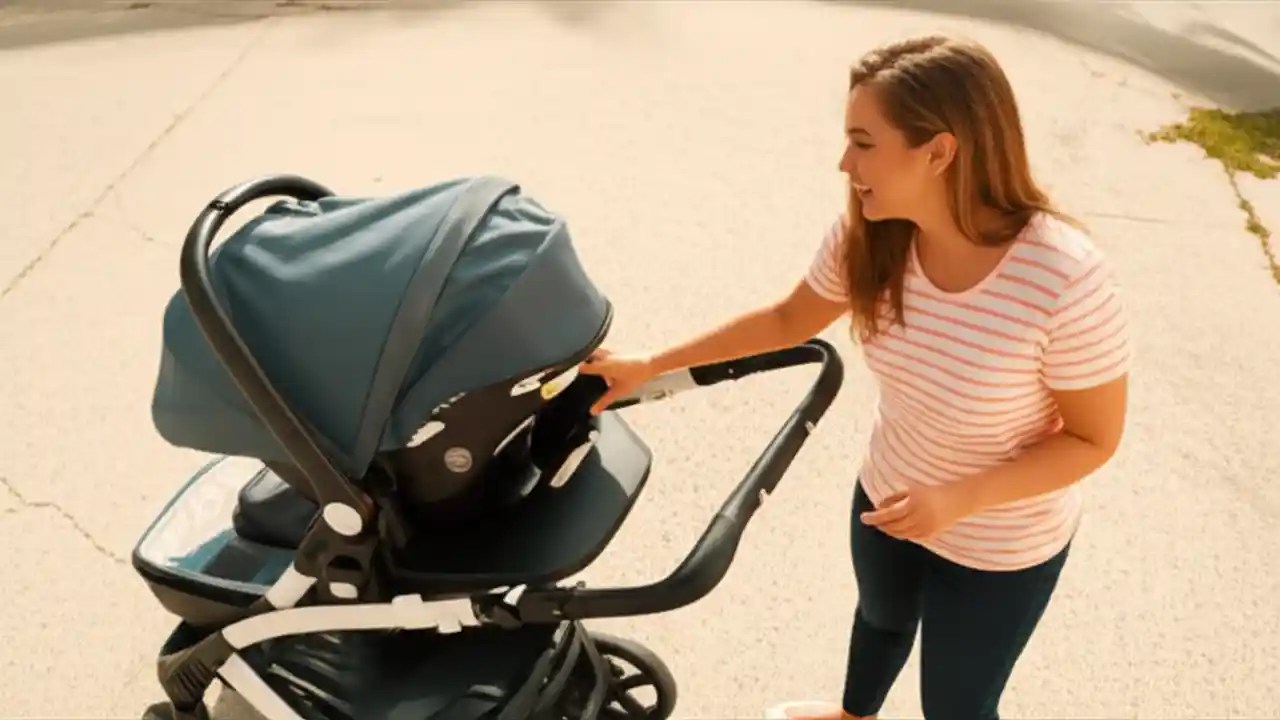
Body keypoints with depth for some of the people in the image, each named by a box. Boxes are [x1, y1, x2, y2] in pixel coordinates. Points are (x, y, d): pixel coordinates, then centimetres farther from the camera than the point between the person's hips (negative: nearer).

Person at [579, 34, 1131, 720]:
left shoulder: (1067, 282, -36)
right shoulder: (868, 235, -21)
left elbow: (1094, 439, -21)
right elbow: (791, 317, -2)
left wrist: (959, 498, -34)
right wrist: (651, 364, 0)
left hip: (999, 549, -5)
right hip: (887, 500, 5)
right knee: (879, 617, 35)